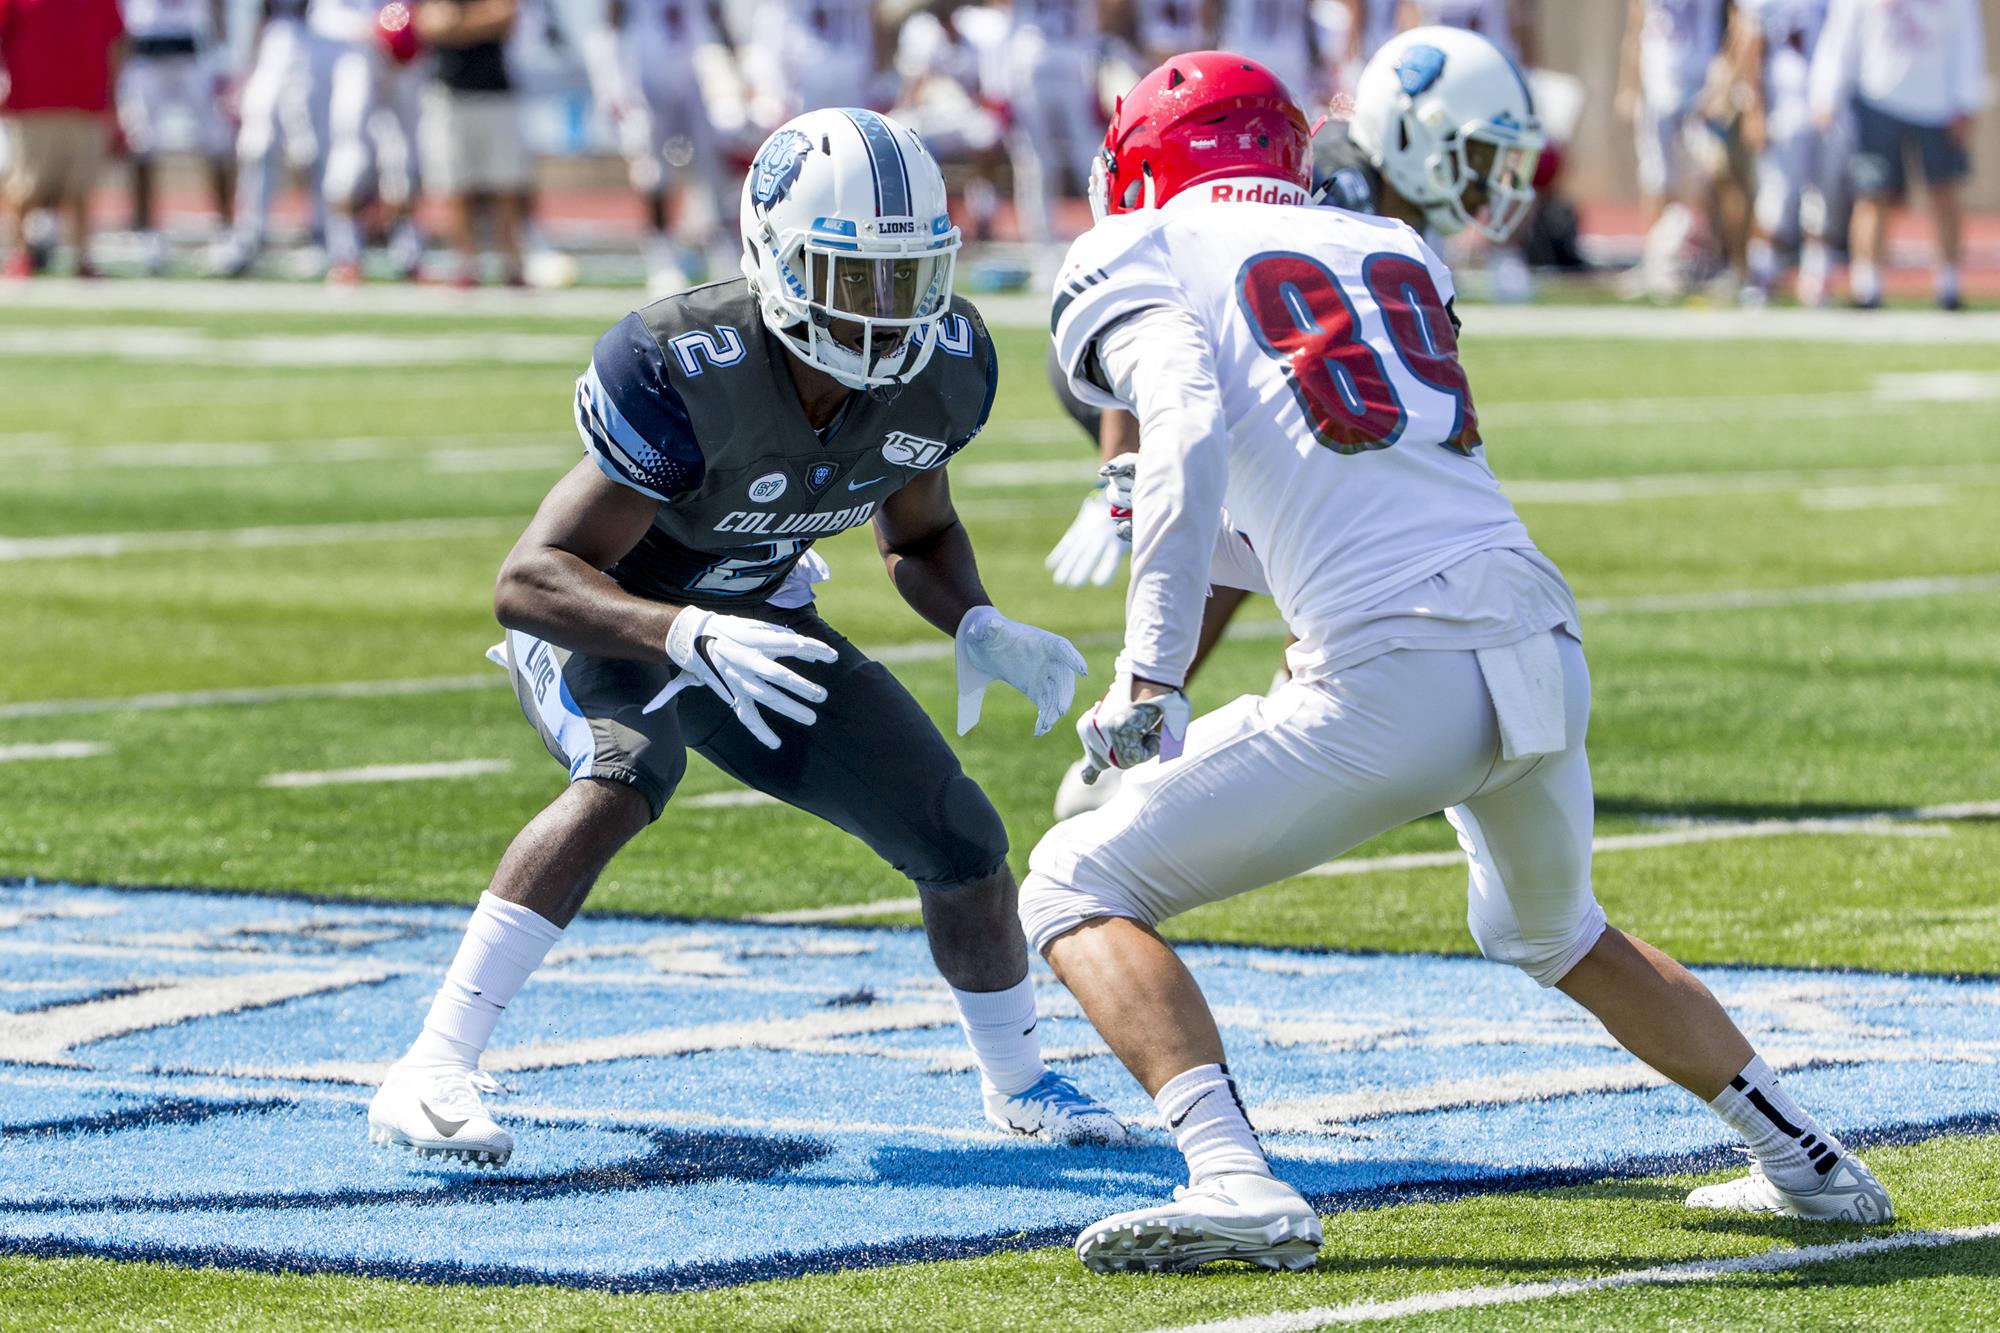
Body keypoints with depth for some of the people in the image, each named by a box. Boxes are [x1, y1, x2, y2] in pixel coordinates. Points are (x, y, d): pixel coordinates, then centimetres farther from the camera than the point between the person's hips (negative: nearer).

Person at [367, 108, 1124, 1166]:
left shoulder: (942, 368, -18)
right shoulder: (680, 372, -36)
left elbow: (918, 535, 4)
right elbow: (530, 580, -36)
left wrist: (979, 629, -17)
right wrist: (692, 637, -51)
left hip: (753, 622, 6)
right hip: (597, 621, -6)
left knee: (959, 836, 0)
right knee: (625, 774, -37)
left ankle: (1016, 1080, 30)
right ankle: (430, 1075, -36)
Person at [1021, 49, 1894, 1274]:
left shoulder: (1141, 261, 8)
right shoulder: (1395, 253, 26)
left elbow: (1190, 427, -12)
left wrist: (1151, 672, -16)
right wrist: (1202, 543, 42)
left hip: (1395, 681, -6)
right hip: (1548, 653, 6)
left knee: (1078, 891, 6)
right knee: (1552, 932, 36)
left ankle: (1232, 1177, -14)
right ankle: (1808, 1160, 36)